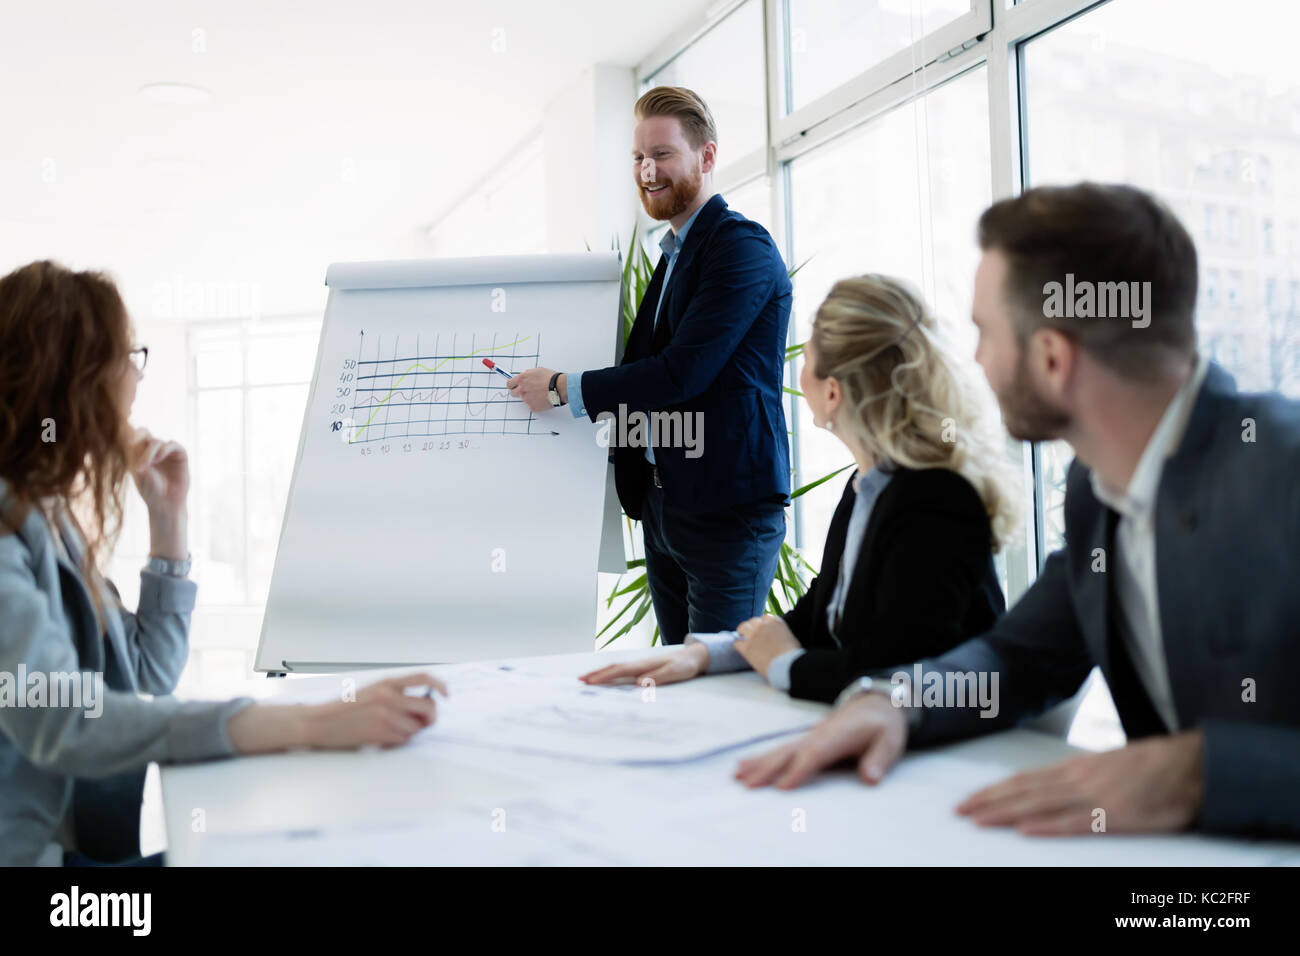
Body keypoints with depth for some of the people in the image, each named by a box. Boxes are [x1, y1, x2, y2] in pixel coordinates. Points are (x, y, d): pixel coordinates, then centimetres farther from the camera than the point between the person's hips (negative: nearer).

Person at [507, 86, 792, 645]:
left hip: (726, 506, -9)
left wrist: (563, 389, -12)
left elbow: (685, 369, -19)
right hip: (663, 502, 9)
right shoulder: (674, 254, 20)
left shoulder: (742, 247, -11)